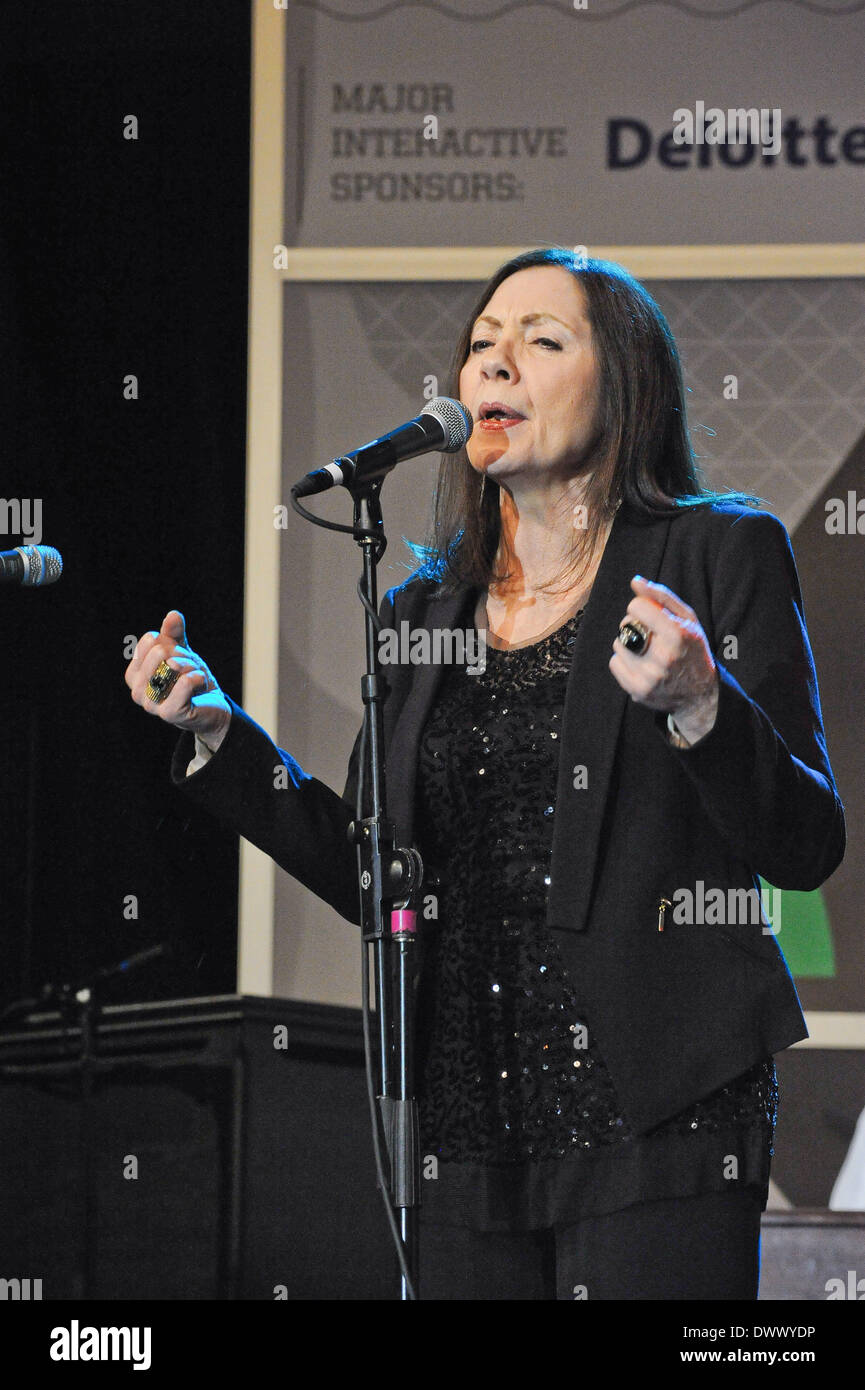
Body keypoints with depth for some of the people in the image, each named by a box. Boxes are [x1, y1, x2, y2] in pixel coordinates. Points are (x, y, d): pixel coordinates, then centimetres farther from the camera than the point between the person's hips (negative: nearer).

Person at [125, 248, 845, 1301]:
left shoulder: (721, 553, 2)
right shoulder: (422, 612, 15)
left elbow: (808, 849, -4)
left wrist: (696, 707, -21)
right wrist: (214, 733, 8)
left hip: (655, 1122, -4)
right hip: (471, 1125, 4)